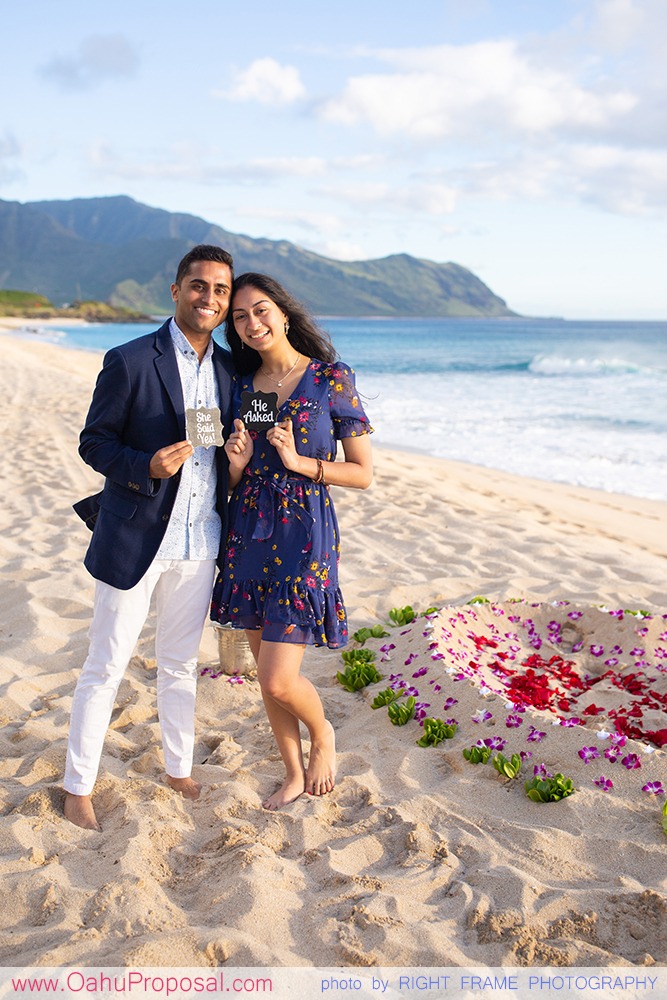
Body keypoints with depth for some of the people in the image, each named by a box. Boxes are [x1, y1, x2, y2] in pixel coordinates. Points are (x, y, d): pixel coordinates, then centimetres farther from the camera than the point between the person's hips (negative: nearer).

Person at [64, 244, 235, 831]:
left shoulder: (229, 369, 6)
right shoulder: (130, 362, -11)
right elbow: (94, 442, -7)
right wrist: (146, 467, -24)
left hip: (200, 541, 5)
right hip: (135, 539, -5)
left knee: (181, 663, 19)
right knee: (107, 667, 6)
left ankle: (179, 769, 35)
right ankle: (78, 787, 22)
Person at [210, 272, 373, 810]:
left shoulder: (332, 378, -6)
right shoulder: (241, 384, 8)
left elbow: (363, 474, -4)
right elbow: (234, 481, 13)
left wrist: (299, 462, -16)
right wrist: (238, 462, -9)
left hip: (303, 536, -5)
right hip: (248, 533, 5)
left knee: (278, 680, -9)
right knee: (265, 671, 12)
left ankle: (323, 733, 24)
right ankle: (294, 774, 32)